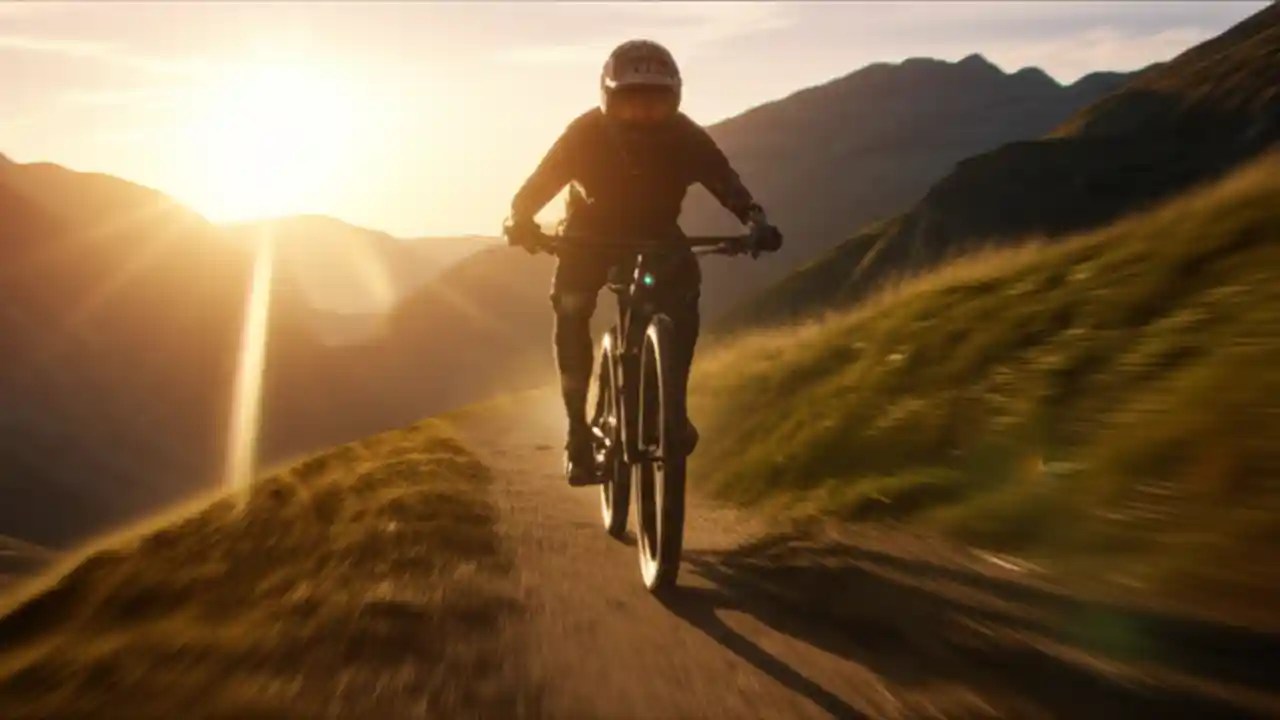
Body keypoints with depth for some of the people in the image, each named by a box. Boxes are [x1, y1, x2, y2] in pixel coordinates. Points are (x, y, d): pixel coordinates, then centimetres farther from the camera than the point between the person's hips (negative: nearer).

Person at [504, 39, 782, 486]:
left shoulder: (684, 137, -24)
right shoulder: (586, 133, -27)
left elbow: (726, 182, -29)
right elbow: (541, 183, -27)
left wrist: (756, 221, -49)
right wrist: (520, 219, -48)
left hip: (654, 231, 1)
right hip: (593, 229, -1)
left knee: (684, 291, -26)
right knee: (570, 308, -25)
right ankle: (578, 429, -18)